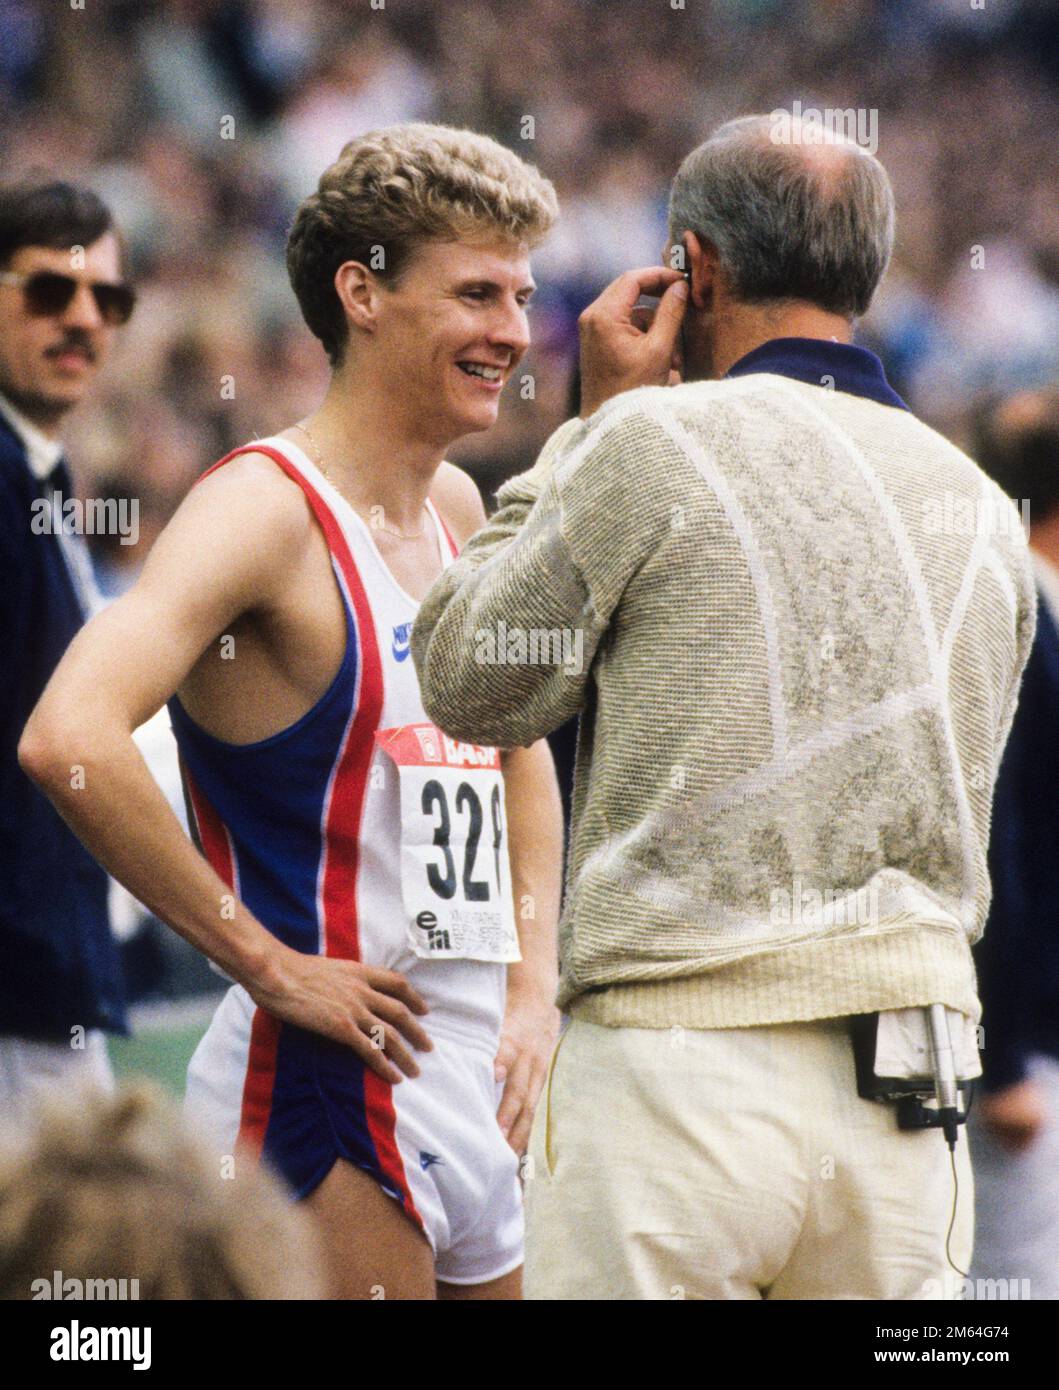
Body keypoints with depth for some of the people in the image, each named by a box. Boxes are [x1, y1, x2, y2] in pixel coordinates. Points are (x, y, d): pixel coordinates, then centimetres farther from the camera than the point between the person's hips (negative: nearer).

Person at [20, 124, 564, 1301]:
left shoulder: (455, 512, 14)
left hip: (475, 1098, 9)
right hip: (323, 1086, -9)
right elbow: (69, 739, -28)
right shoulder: (265, 509, -13)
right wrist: (265, 962, -21)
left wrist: (533, 984, 17)